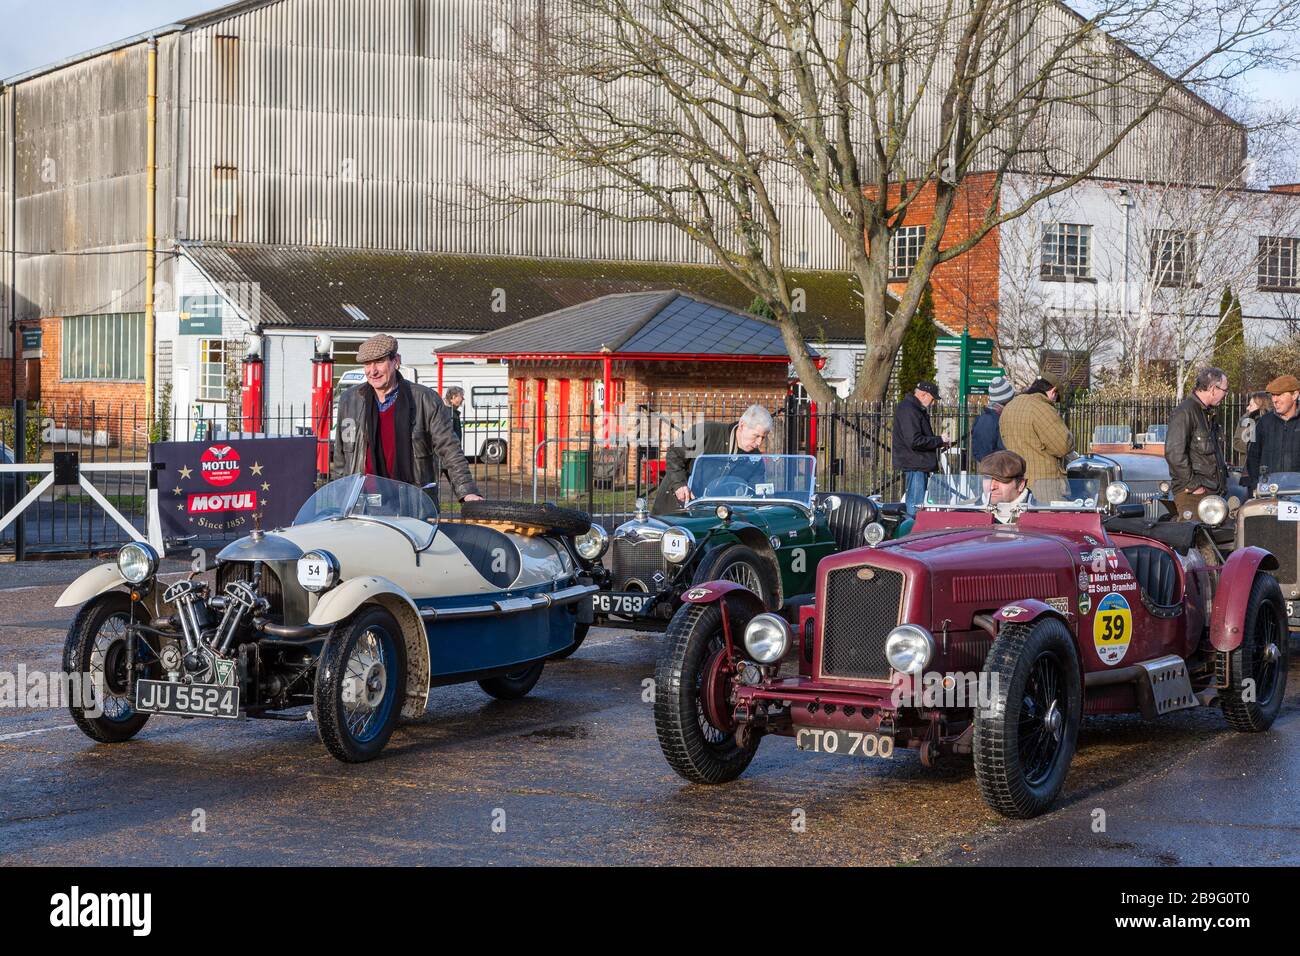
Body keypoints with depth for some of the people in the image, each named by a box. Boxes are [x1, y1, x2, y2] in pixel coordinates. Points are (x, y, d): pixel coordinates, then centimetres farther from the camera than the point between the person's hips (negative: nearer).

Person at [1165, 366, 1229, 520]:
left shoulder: (1209, 414, 21)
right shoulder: (1184, 413, -12)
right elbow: (1174, 453, -20)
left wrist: (1222, 481, 19)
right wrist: (1192, 484, -18)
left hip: (1213, 491, 9)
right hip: (1192, 495, -9)